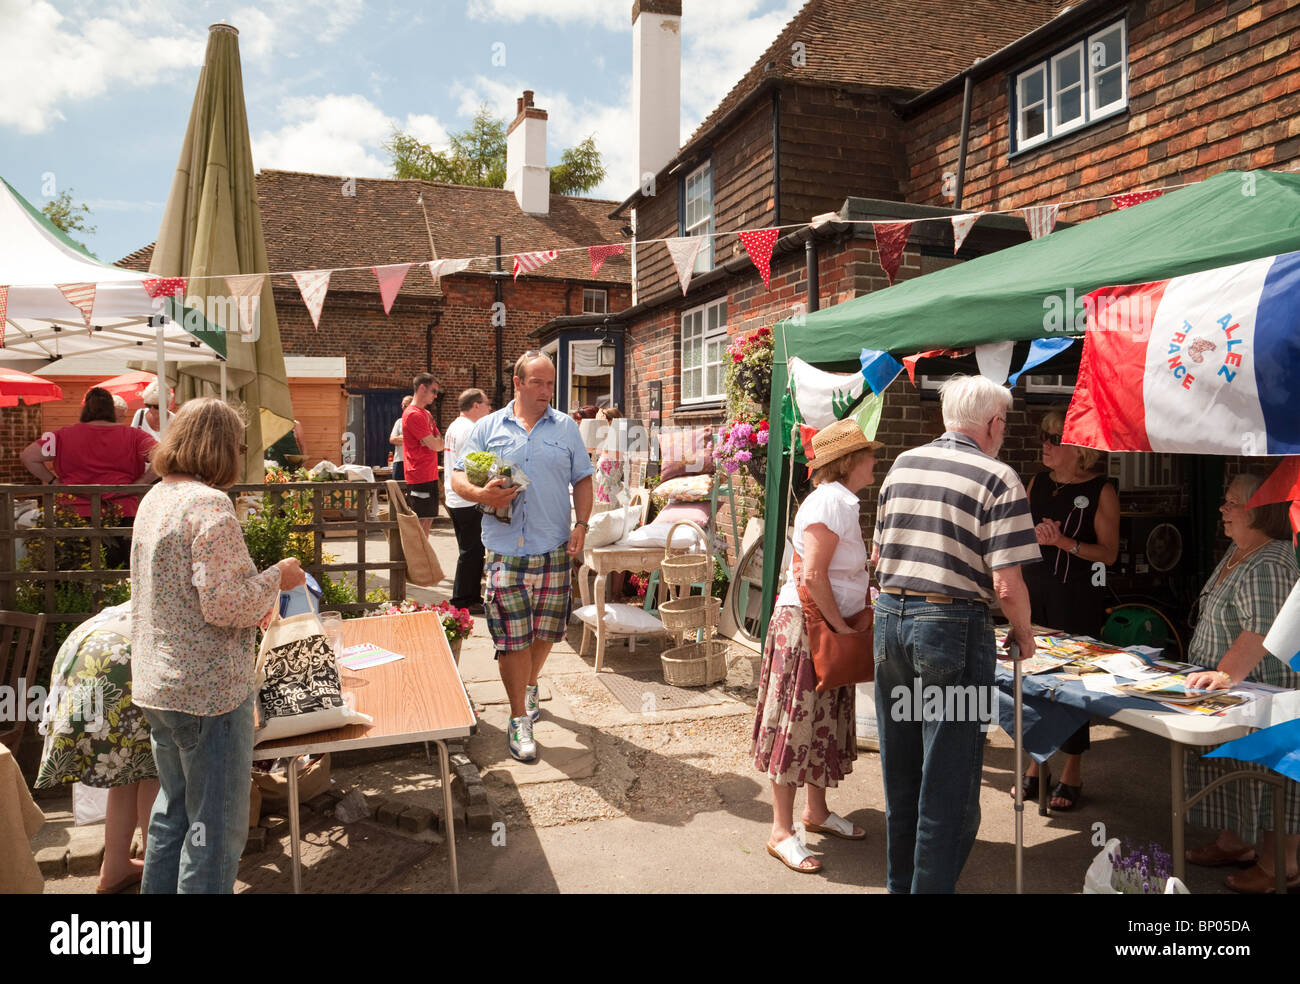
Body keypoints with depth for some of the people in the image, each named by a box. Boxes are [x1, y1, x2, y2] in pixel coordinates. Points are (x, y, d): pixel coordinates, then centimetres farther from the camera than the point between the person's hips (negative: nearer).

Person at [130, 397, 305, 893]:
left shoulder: (155, 498, 8)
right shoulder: (210, 504, -20)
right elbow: (224, 605, -24)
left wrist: (255, 591, 20)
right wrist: (276, 578, -9)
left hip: (157, 686, 9)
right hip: (209, 691, -9)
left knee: (174, 808, 24)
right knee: (216, 825, 5)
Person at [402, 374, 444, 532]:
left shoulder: (426, 413, 17)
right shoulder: (413, 415, -15)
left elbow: (440, 445, 15)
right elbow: (436, 445, -17)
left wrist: (435, 441, -6)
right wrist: (436, 439, 3)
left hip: (430, 476, 9)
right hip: (419, 478, -9)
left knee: (428, 519, 12)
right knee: (421, 521, -7)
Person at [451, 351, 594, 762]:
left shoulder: (566, 428, 8)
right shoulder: (488, 428, 5)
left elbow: (583, 480, 9)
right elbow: (458, 477, 5)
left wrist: (581, 525, -4)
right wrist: (482, 494, -17)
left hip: (554, 549, 2)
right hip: (505, 550, -1)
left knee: (545, 630, 12)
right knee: (512, 637, -2)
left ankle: (529, 685, 41)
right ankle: (520, 720, 10)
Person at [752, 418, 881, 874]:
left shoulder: (843, 502, 14)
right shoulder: (830, 501, -18)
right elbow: (813, 576, -25)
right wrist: (844, 628, -18)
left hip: (830, 627, 10)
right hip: (805, 625, -10)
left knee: (826, 720, 18)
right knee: (797, 722, -3)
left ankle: (817, 811, 32)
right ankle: (782, 832, 6)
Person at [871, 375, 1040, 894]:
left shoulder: (902, 465, 8)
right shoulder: (997, 478, -10)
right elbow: (1006, 583, -14)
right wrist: (1023, 635, 3)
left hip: (890, 617, 7)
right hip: (952, 624, -6)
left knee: (899, 768, 19)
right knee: (949, 778, 6)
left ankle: (901, 881, 35)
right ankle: (932, 884, 14)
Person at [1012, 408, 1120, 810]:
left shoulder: (1101, 491, -6)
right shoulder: (1037, 483, 10)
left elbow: (1109, 552, -7)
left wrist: (1064, 542, -20)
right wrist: (1035, 536, -6)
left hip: (1078, 596, -5)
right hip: (1034, 589, 5)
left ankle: (1072, 774, 14)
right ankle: (1034, 765, 21)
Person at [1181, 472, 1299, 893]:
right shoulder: (1237, 551, 9)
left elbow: (1260, 631, -34)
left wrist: (1227, 675, -40)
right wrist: (1215, 674, 22)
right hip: (1228, 694, 10)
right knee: (1231, 767, 19)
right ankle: (1234, 842, 33)